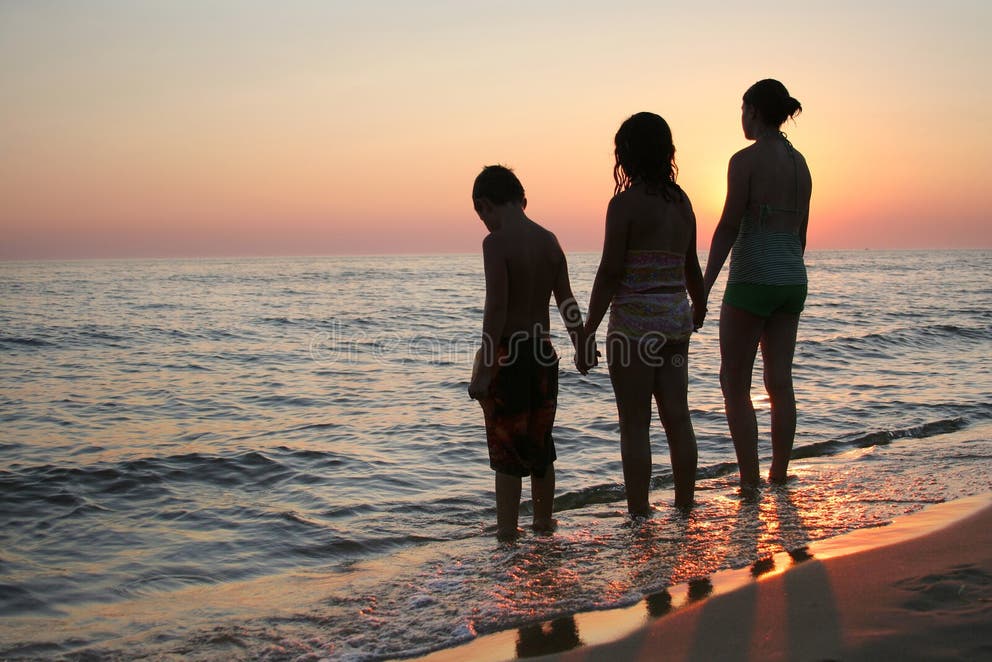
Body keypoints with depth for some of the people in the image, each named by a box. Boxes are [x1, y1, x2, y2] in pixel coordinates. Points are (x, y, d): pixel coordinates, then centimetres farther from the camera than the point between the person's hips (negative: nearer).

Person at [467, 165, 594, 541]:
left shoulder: (496, 243, -13)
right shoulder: (549, 241, 6)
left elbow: (496, 308, -20)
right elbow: (567, 303, 10)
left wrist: (484, 369, -19)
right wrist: (580, 350, 23)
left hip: (506, 354, -6)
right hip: (542, 354, 6)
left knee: (505, 448, 2)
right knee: (541, 444, 17)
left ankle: (507, 531, 7)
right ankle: (544, 522, 28)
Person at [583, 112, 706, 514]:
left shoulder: (625, 203, -11)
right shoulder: (681, 202, 9)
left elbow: (610, 272, -15)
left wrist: (589, 329, -9)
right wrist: (699, 306, 37)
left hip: (634, 320, -7)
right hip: (676, 319, 7)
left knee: (634, 424, 0)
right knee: (677, 418, 12)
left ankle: (639, 514, 4)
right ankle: (684, 506, 21)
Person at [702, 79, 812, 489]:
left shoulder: (745, 160, -10)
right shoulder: (800, 163, 12)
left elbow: (728, 227, -15)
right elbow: (801, 231, 16)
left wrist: (704, 287, -13)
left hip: (752, 278, -7)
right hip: (792, 278, 7)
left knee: (734, 384, 1)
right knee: (780, 382, 12)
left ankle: (750, 484, -1)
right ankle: (779, 477, 18)